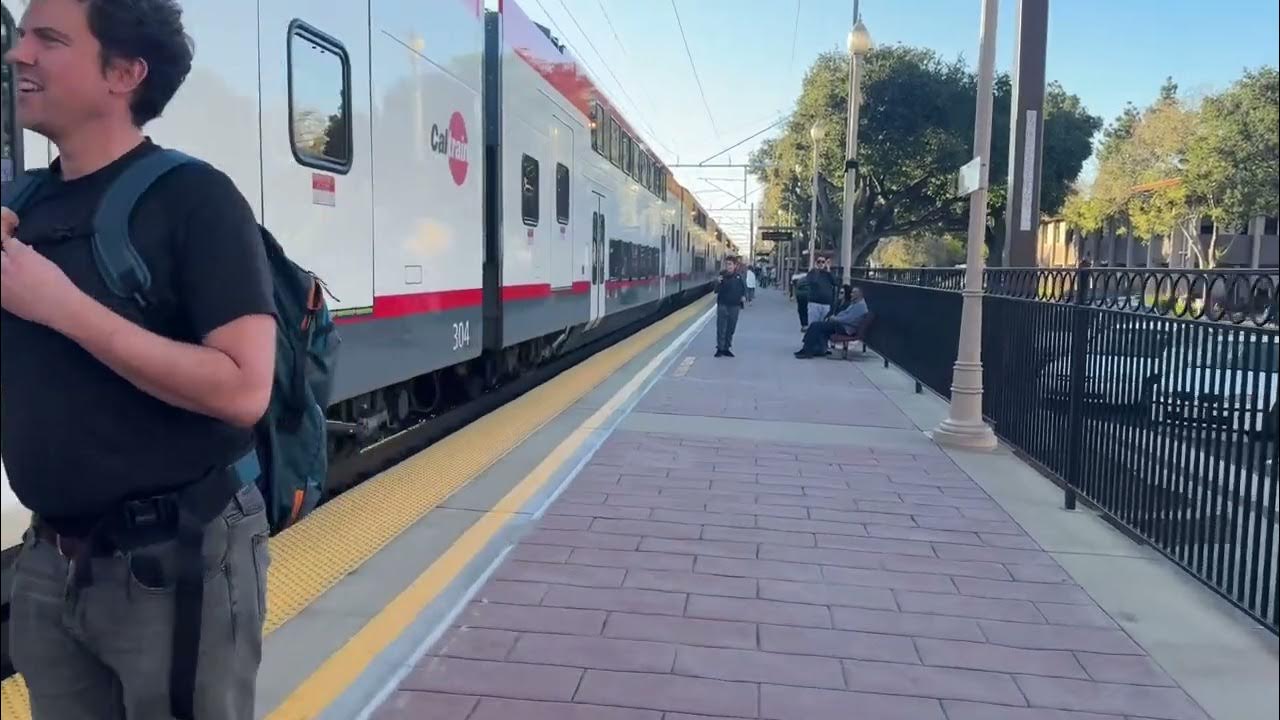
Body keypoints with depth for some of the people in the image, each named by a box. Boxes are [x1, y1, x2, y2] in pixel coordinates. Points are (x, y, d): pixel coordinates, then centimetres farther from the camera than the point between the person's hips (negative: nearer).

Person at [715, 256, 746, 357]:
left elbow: (744, 288, 14)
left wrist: (744, 296, -3)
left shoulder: (739, 276, 2)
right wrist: (718, 283, -26)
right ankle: (720, 348, 3)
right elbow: (717, 290, -7)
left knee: (731, 329, 9)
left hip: (735, 306, 2)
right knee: (721, 328, -3)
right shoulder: (722, 275, -3)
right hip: (723, 305, -2)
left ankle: (727, 348, 18)